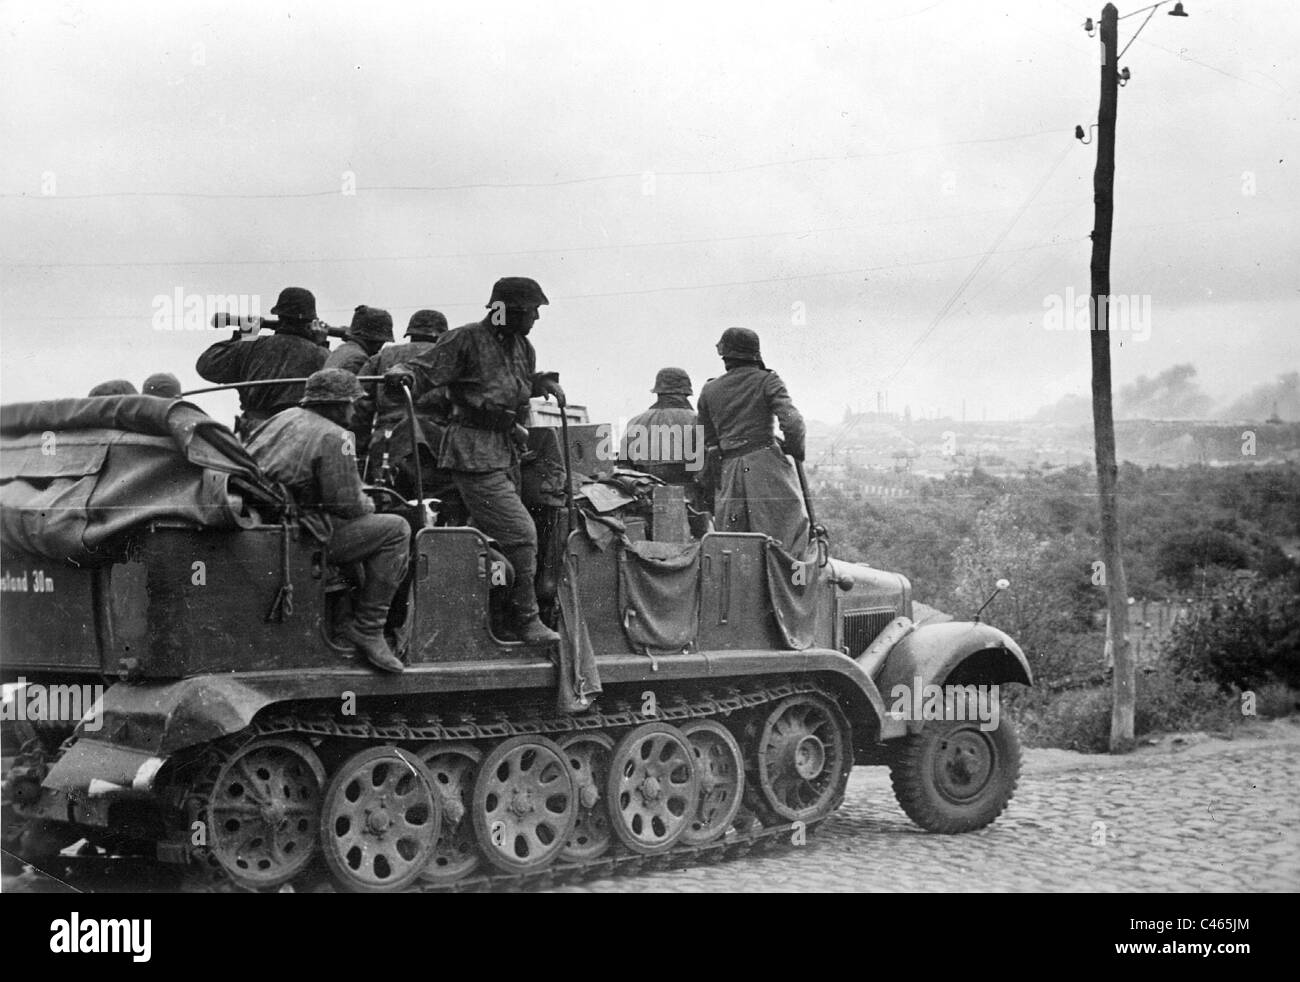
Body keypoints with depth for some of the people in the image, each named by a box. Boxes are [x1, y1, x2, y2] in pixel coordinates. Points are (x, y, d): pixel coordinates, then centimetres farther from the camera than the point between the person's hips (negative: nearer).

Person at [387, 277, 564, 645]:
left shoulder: (522, 347, 14)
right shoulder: (467, 340, -10)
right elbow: (425, 371, -12)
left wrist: (546, 382, 14)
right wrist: (403, 374, -33)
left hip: (506, 453, 9)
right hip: (474, 455, -9)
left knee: (493, 533, 12)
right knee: (520, 532, -14)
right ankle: (527, 620, -6)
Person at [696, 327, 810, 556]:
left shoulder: (709, 391, 14)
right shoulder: (767, 381, 1)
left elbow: (708, 443, 18)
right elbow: (792, 421, -11)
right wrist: (795, 450, 6)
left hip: (730, 470, 4)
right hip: (767, 463, -4)